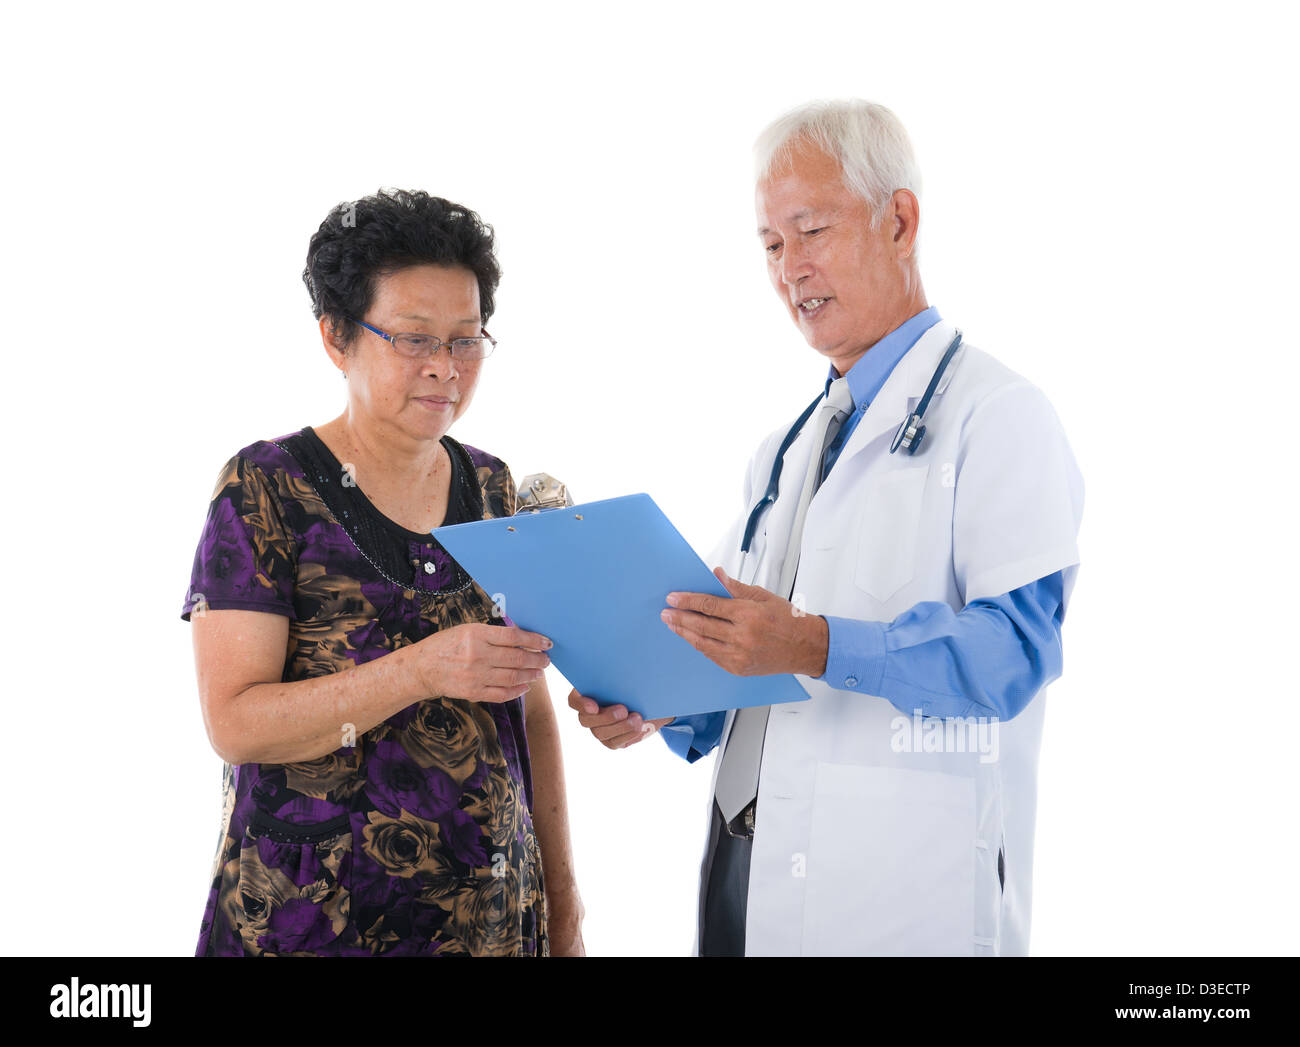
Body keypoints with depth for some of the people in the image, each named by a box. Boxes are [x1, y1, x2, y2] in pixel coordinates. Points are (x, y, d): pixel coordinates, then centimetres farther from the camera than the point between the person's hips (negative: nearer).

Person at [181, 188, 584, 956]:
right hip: (312, 914, -4)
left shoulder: (493, 488, 6)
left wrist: (562, 891, 7)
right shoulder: (266, 488, -9)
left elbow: (532, 708, 10)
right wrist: (421, 671, -28)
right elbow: (234, 723, -16)